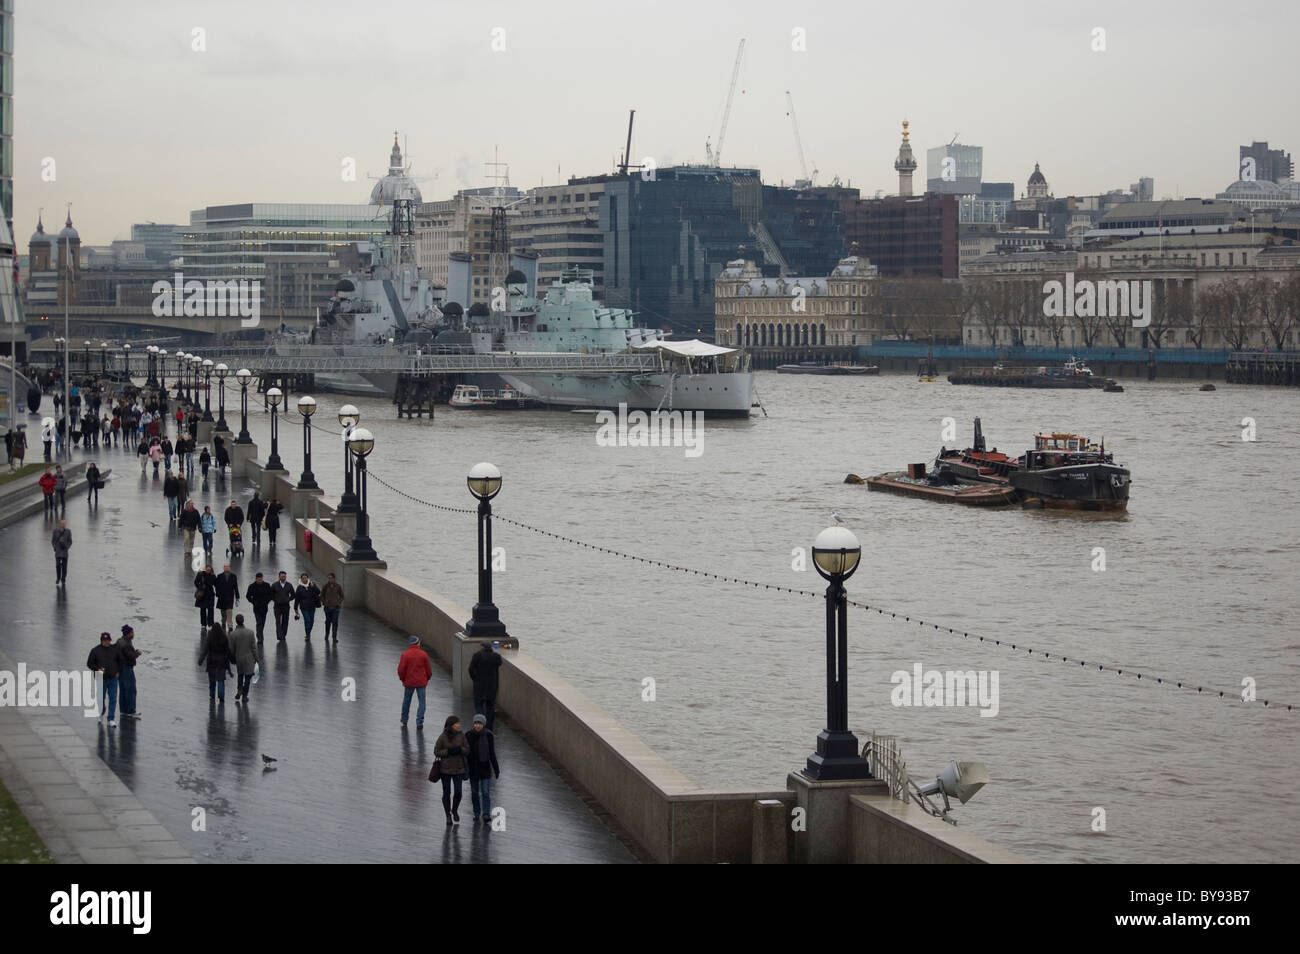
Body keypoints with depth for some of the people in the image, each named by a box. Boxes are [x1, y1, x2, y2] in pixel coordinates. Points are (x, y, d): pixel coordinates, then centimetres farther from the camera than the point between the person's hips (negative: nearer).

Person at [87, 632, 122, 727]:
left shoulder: (115, 649, 5)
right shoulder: (95, 651, -3)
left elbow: (120, 661, 17)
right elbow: (89, 664, 1)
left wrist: (118, 672, 7)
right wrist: (97, 670, -13)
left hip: (113, 679, 1)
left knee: (113, 699, -3)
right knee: (101, 699, 8)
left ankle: (111, 720, 0)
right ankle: (101, 713, 38)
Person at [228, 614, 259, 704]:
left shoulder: (233, 634, -14)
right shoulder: (250, 632, -14)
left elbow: (231, 649, -6)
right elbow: (253, 647, -8)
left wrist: (233, 659, 12)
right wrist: (257, 658, 4)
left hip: (238, 658, 1)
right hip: (249, 658, -1)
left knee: (240, 675, 23)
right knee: (248, 676, 12)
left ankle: (239, 690, 4)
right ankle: (245, 695, 16)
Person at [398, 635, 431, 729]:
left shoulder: (405, 655, -9)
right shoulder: (423, 654, -7)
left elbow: (400, 670, -8)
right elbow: (429, 669, 0)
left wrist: (402, 679, 10)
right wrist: (427, 678, 18)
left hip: (409, 682, 1)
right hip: (421, 682, -1)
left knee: (406, 701, 15)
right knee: (421, 702, 7)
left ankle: (404, 722, 24)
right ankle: (419, 723, 0)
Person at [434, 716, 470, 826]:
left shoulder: (461, 736, -2)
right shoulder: (442, 737, -9)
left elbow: (467, 750, 2)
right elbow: (436, 752, -6)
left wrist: (459, 749, -18)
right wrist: (448, 751, -20)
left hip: (458, 768, 2)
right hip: (445, 768, -2)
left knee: (458, 792, -6)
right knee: (446, 793, 5)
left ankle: (455, 810, 22)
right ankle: (448, 815, 19)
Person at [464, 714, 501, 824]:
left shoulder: (489, 735, -7)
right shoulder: (468, 735, -5)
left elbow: (492, 754, -2)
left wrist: (496, 770, 0)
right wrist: (464, 769, -3)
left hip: (485, 768, -2)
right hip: (473, 769, 2)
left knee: (485, 792, -7)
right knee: (474, 792, 11)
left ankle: (486, 814, -7)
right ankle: (477, 813, 25)